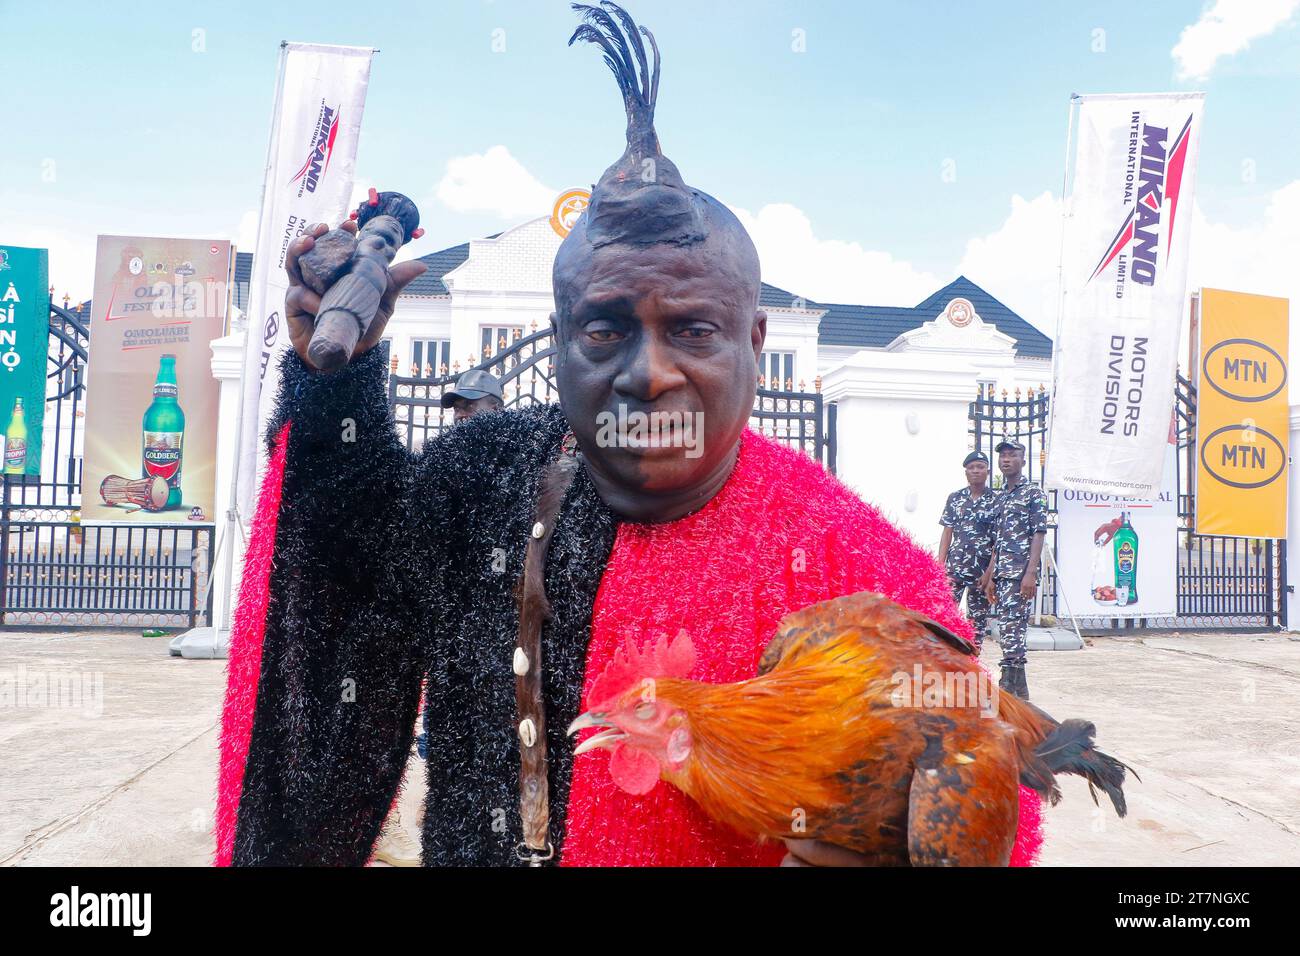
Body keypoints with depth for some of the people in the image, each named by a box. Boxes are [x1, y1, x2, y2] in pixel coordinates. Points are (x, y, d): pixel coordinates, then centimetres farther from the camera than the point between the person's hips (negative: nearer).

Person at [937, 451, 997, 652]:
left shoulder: (997, 501, 0)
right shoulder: (955, 498, 7)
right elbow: (947, 534, 7)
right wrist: (940, 566, 0)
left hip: (982, 570, -1)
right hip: (954, 567, 2)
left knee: (978, 620, 7)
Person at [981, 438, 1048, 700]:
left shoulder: (1033, 493, -2)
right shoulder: (1000, 497, 19)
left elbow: (1039, 534, -10)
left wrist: (1031, 573, -18)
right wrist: (991, 577, 16)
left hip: (1021, 573, -8)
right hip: (1002, 574, 8)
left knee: (1011, 630, -12)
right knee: (1008, 630, 9)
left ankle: (1008, 689, -11)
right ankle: (1020, 691, 16)